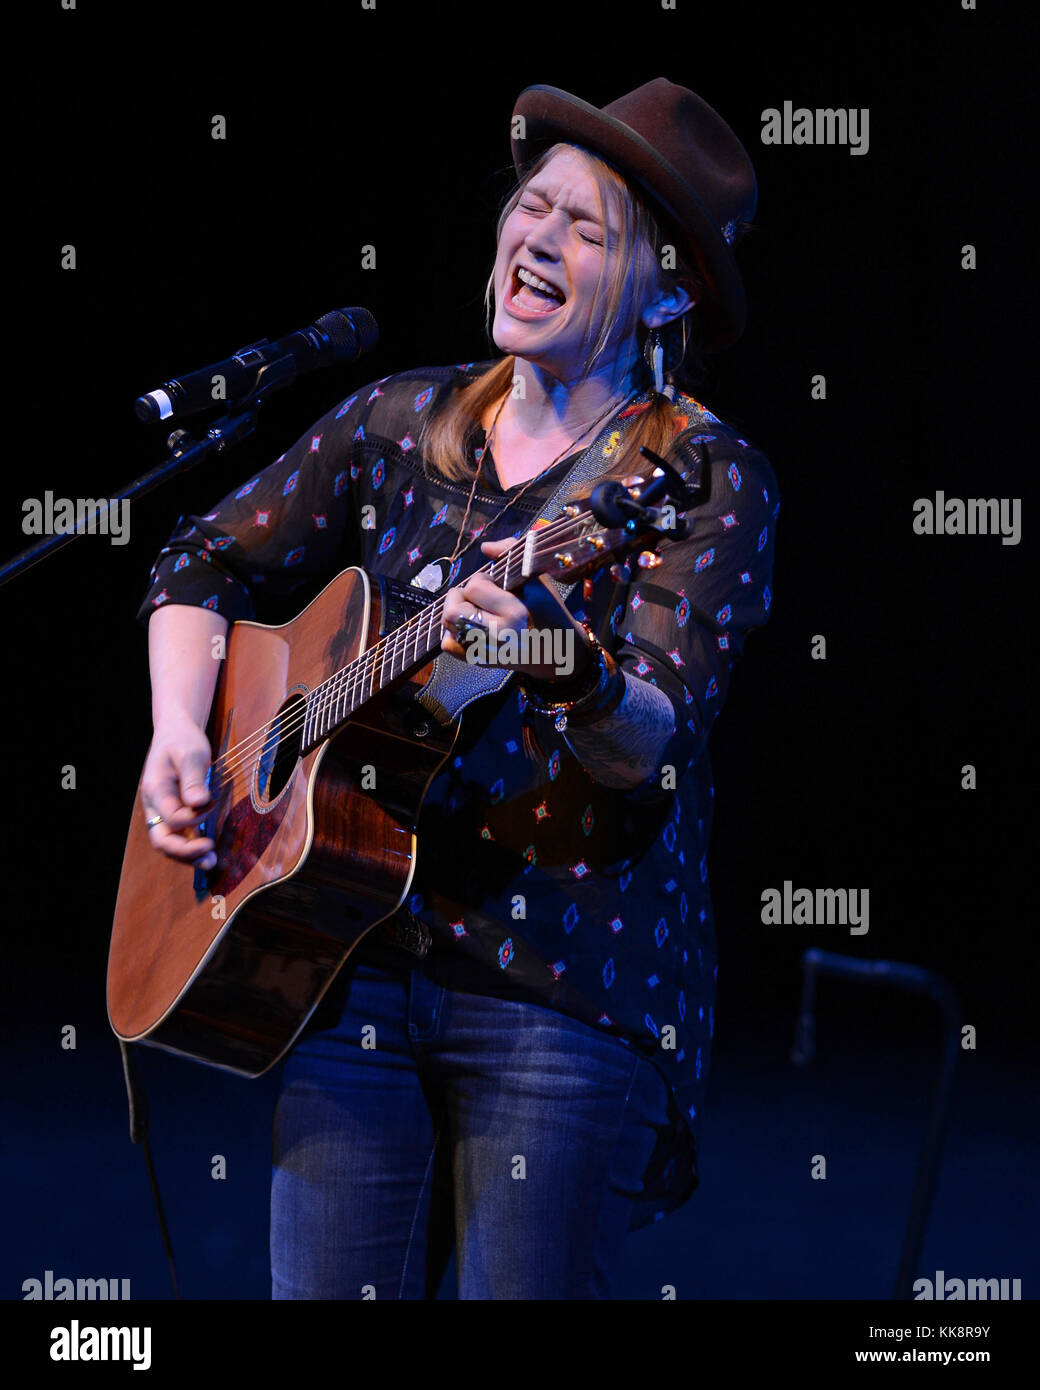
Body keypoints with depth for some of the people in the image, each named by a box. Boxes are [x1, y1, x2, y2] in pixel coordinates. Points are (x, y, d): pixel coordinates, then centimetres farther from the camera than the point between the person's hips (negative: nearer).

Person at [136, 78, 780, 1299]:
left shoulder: (703, 479, -4)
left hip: (565, 983, -4)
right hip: (356, 959, 4)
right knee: (322, 1291, 4)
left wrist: (570, 674, -39)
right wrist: (179, 733, 3)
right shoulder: (400, 423, 10)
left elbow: (658, 741, -17)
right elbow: (205, 563, 20)